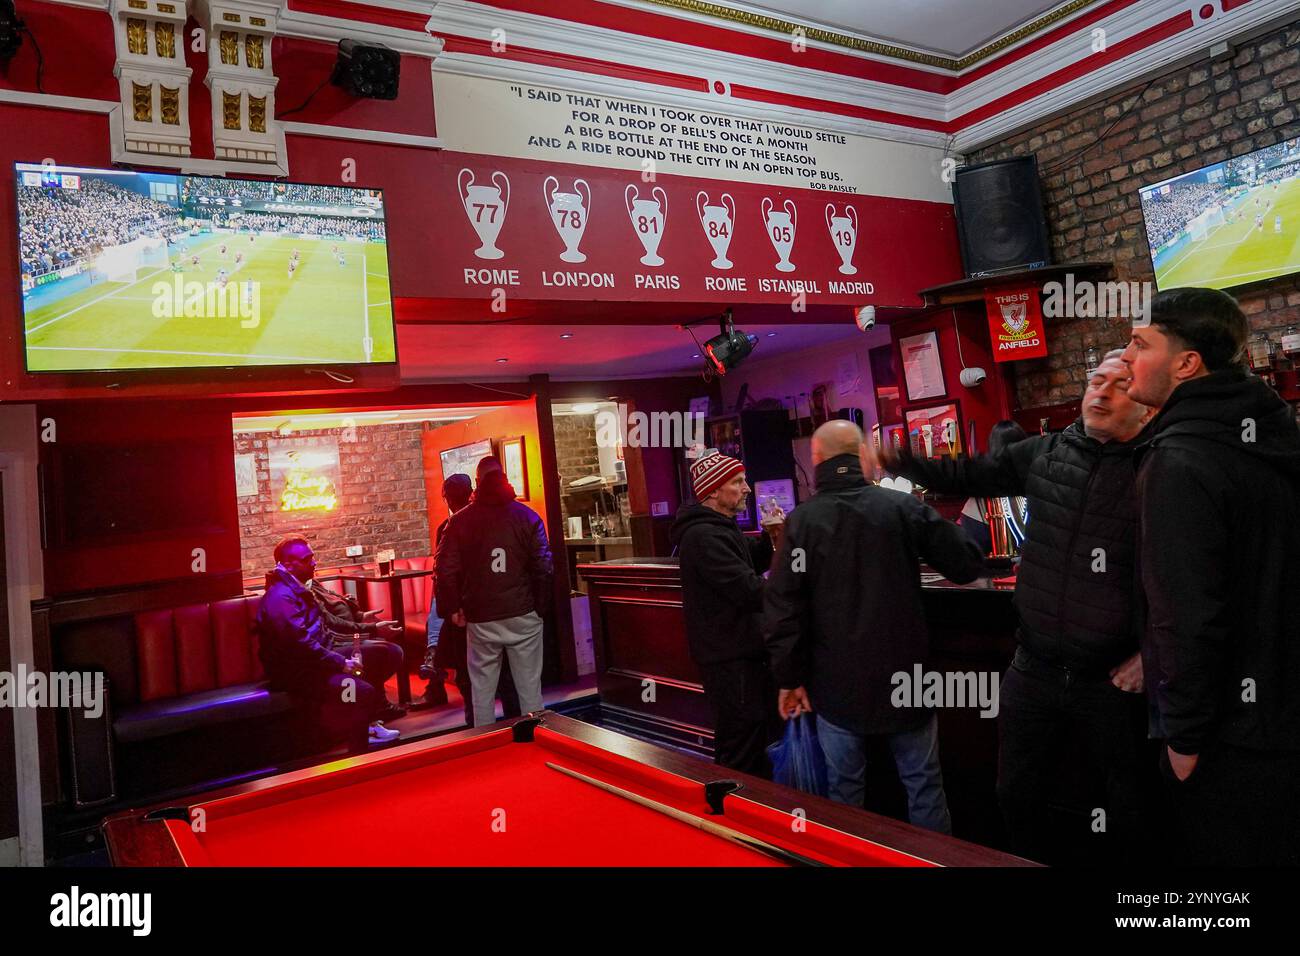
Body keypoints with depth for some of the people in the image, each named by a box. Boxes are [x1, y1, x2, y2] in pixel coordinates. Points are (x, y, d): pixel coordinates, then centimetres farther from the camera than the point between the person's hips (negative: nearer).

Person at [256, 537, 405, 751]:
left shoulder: (300, 587, 13)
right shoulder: (280, 597, -19)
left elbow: (327, 620, 22)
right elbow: (300, 642, -28)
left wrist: (371, 628, 18)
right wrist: (341, 663, -25)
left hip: (321, 654, 11)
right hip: (296, 671, -10)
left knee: (391, 653, 5)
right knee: (361, 691, -33)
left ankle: (369, 721, 10)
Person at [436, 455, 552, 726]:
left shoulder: (460, 521, 2)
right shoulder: (528, 516, 0)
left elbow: (447, 569, -2)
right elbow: (543, 568, -4)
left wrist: (453, 608, 7)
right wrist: (540, 606, 5)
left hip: (480, 619, 1)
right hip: (523, 616, 0)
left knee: (482, 687, 10)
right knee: (529, 685, 7)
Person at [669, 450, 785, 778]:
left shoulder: (720, 527, 13)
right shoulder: (704, 536, -20)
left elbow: (751, 563, 24)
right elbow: (750, 592, -26)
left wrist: (770, 539, 4)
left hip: (742, 651, 11)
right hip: (729, 658, -11)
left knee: (765, 736, 22)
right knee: (742, 761, -4)